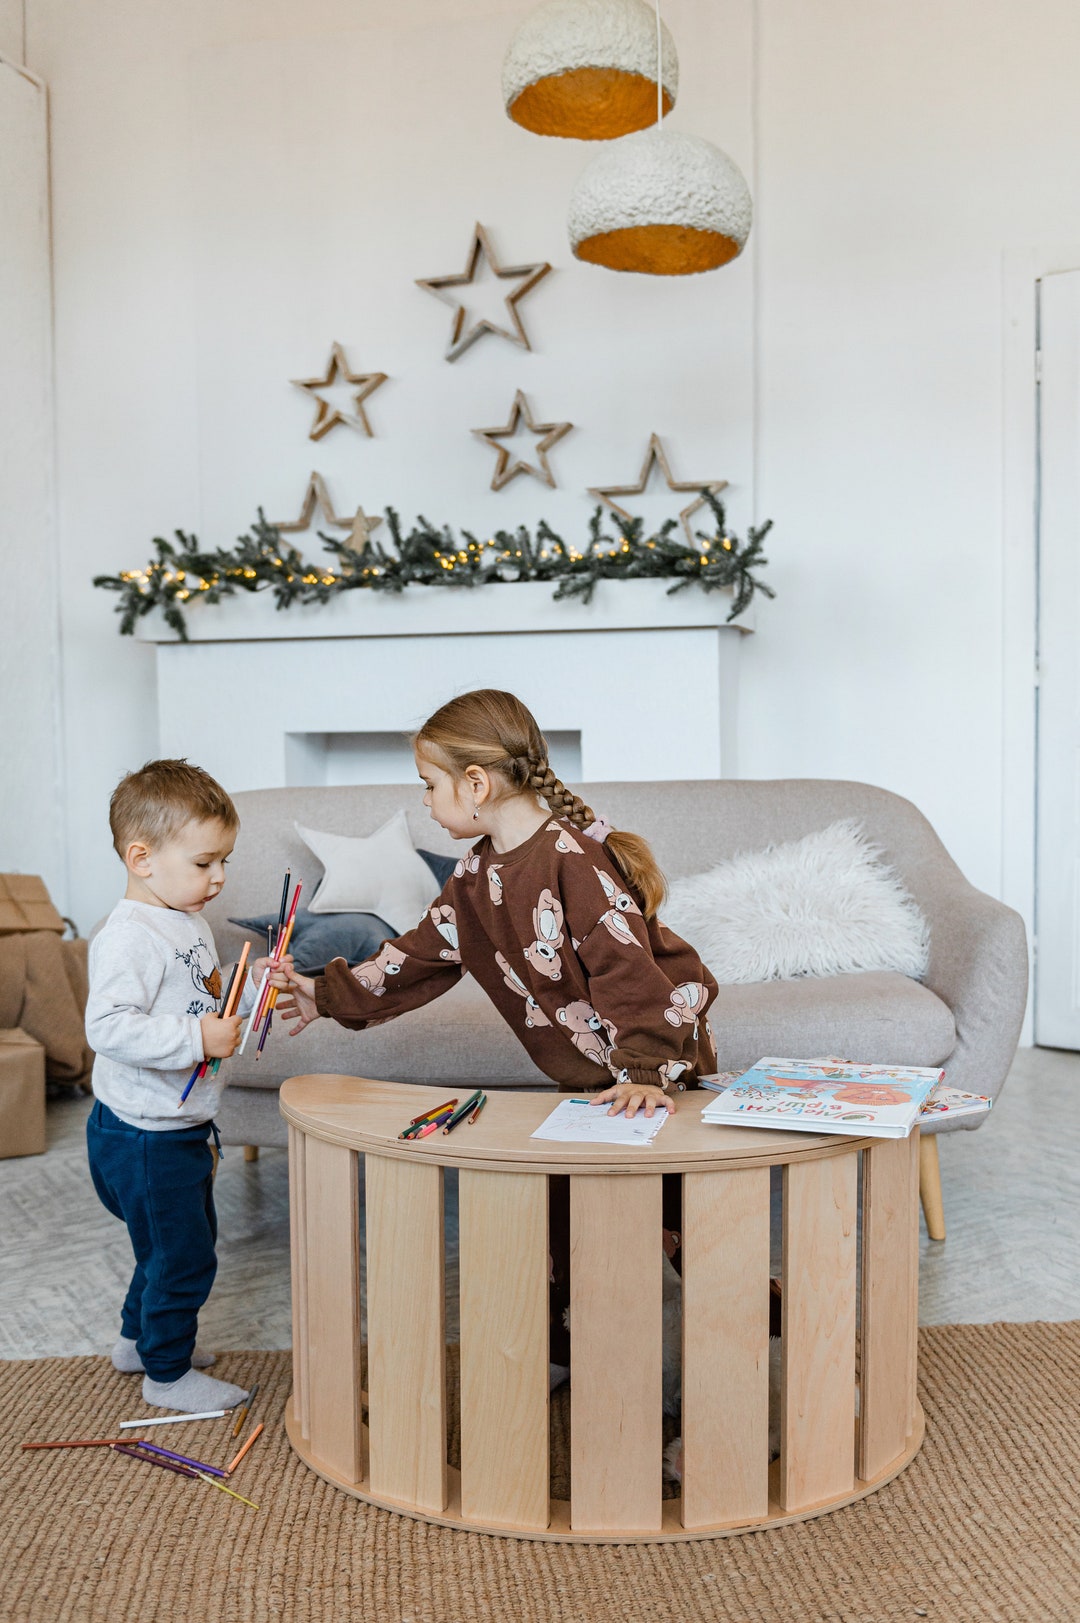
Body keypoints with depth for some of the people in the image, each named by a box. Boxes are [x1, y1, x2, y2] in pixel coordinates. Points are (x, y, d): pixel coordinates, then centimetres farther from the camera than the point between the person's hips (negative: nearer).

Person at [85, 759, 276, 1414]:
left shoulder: (190, 923, 8)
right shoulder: (129, 936, -24)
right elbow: (108, 1026, -33)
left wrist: (248, 985, 2)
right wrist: (196, 1038, -35)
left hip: (183, 1126, 10)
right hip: (144, 1134, -10)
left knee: (191, 1239, 25)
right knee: (182, 1254, 2)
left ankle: (140, 1337, 45)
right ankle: (168, 1373, 23)